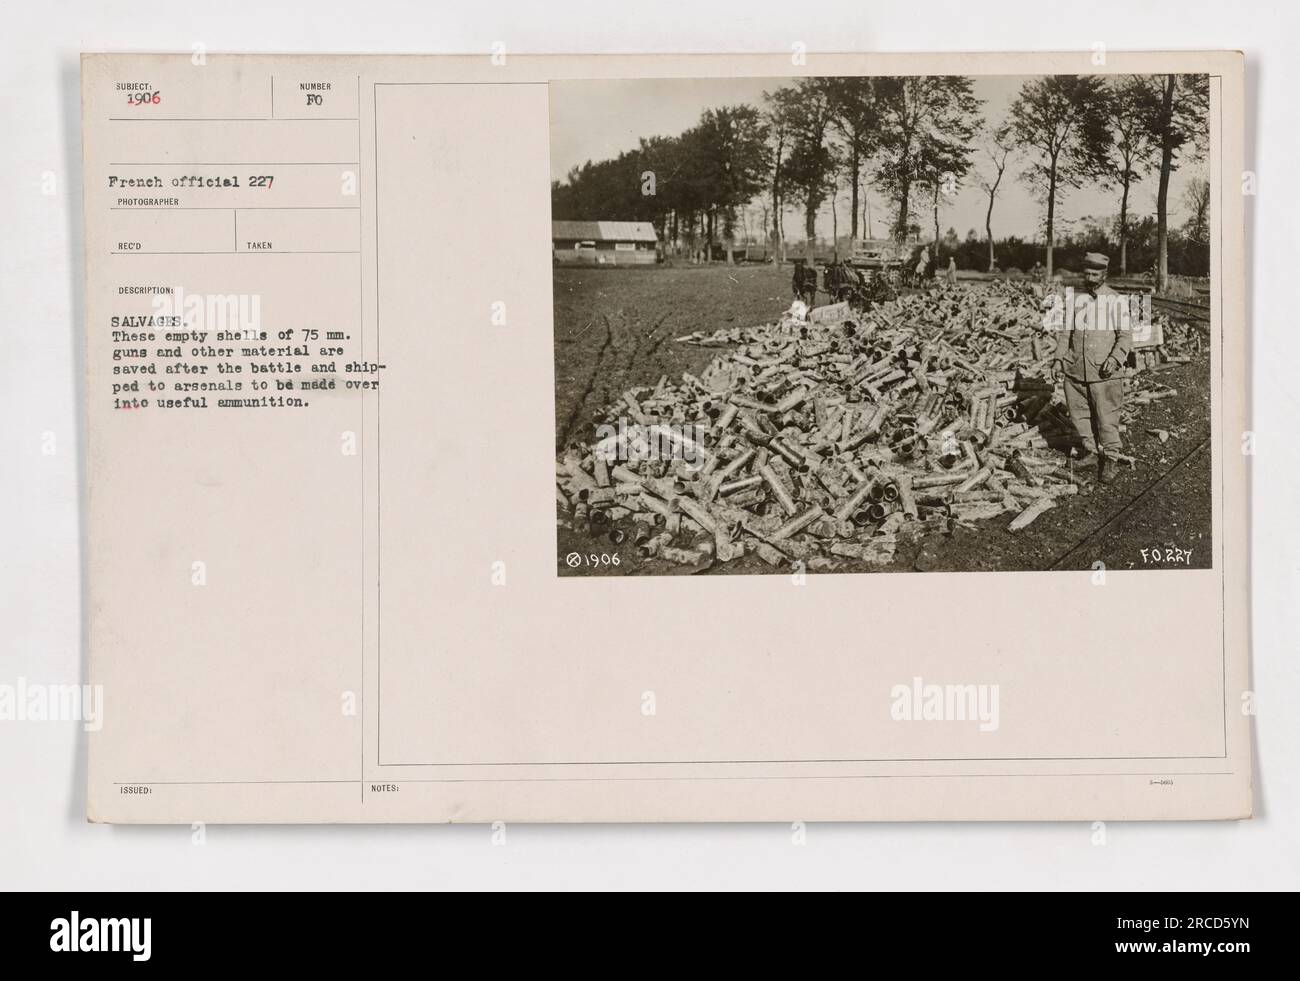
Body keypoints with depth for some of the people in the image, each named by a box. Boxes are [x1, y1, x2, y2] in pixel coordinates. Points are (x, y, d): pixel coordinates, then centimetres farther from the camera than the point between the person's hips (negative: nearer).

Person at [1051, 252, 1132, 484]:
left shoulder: (1115, 301, -1)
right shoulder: (1075, 300, 10)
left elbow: (1125, 334, -3)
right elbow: (1066, 333, 15)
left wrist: (1115, 358, -18)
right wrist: (1058, 359, 5)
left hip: (1104, 372, -4)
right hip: (1075, 370, 4)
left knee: (1107, 417, -4)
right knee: (1079, 413, 9)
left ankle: (1108, 460, 6)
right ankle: (1088, 446, 30)